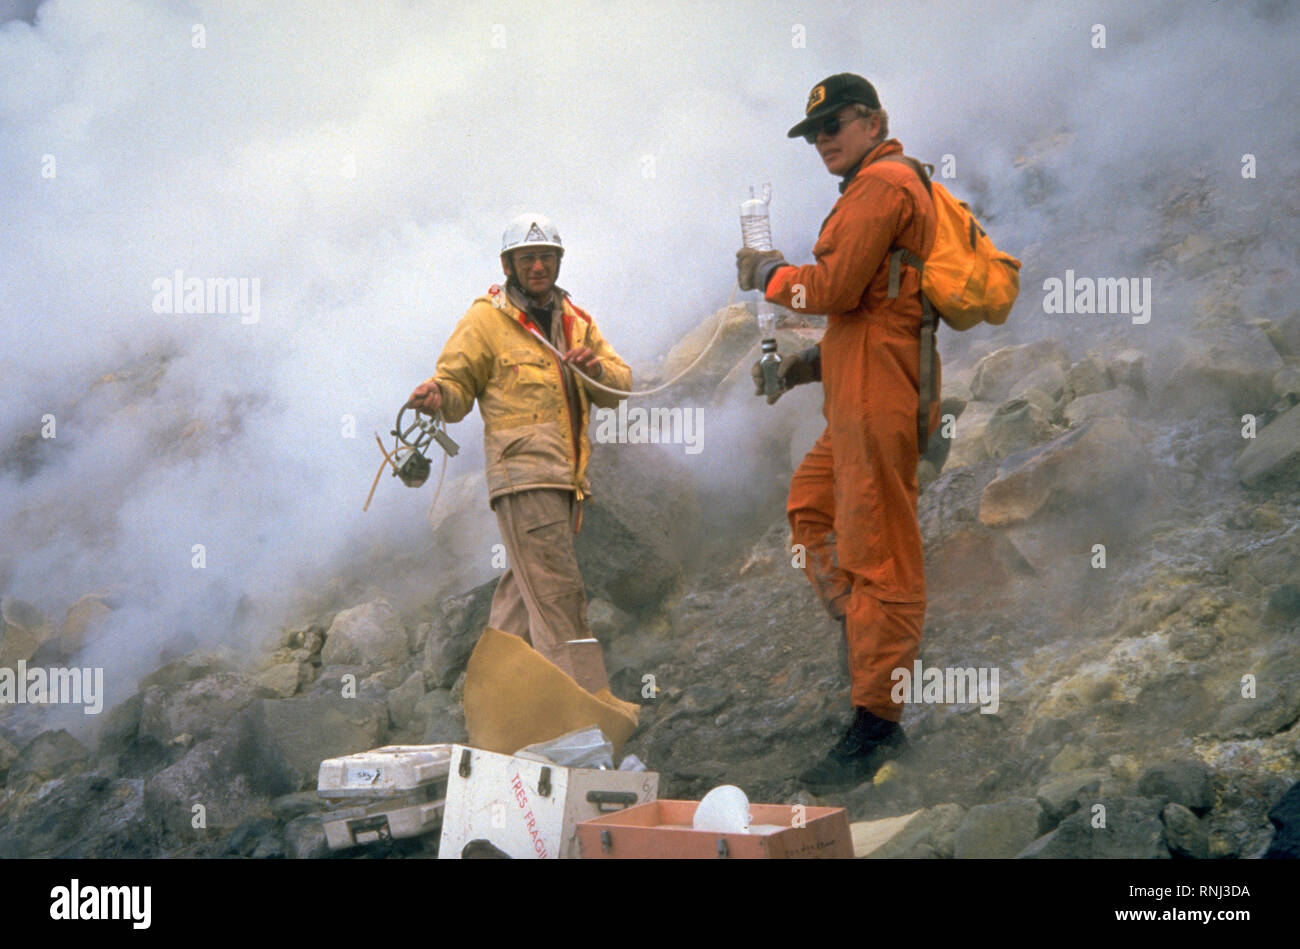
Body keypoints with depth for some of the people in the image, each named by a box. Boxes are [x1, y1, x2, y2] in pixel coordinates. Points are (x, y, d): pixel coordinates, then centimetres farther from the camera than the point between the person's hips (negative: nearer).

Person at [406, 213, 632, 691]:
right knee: (556, 588, -12)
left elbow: (619, 386, 15)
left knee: (526, 586, 13)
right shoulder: (486, 319, 2)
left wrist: (596, 367, -6)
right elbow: (457, 384, 2)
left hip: (565, 477, 7)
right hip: (522, 473, -7)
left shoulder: (575, 321, 20)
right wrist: (437, 395, -21)